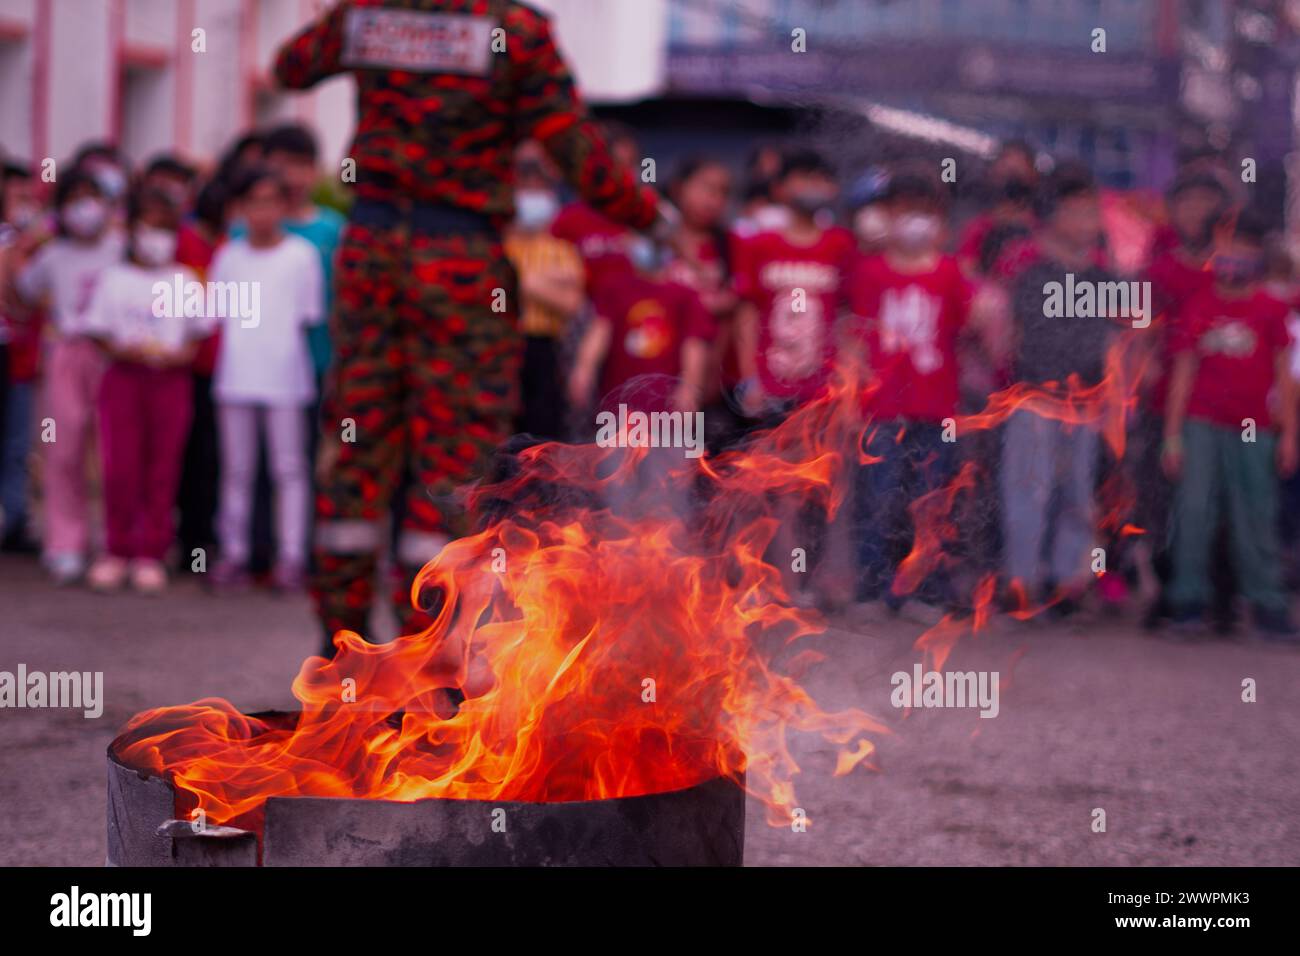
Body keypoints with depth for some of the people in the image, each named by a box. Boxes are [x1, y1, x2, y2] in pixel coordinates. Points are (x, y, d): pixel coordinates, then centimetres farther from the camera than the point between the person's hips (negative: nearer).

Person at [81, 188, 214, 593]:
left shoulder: (183, 280, 8)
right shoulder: (115, 279, 6)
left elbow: (198, 331, 8)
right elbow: (99, 331, 4)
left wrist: (181, 353, -12)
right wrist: (126, 349, -15)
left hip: (170, 379, 1)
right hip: (123, 376, -1)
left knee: (162, 466, 0)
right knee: (120, 465, -4)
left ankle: (151, 554, 7)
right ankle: (116, 551, 8)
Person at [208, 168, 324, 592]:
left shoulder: (301, 254, 0)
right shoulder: (229, 256, 7)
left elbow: (310, 314, 5)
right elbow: (216, 314, 11)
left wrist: (285, 339, -2)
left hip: (284, 377, -3)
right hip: (235, 377, 3)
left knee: (289, 468, 0)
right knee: (236, 469, 7)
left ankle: (291, 555, 2)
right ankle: (233, 553, 12)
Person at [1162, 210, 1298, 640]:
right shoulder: (1199, 307, 5)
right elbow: (1183, 373, 6)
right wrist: (1172, 435, 3)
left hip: (1253, 430, 0)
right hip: (1202, 425, 0)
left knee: (1257, 518, 1)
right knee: (1193, 511, -4)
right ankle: (1188, 600, 2)